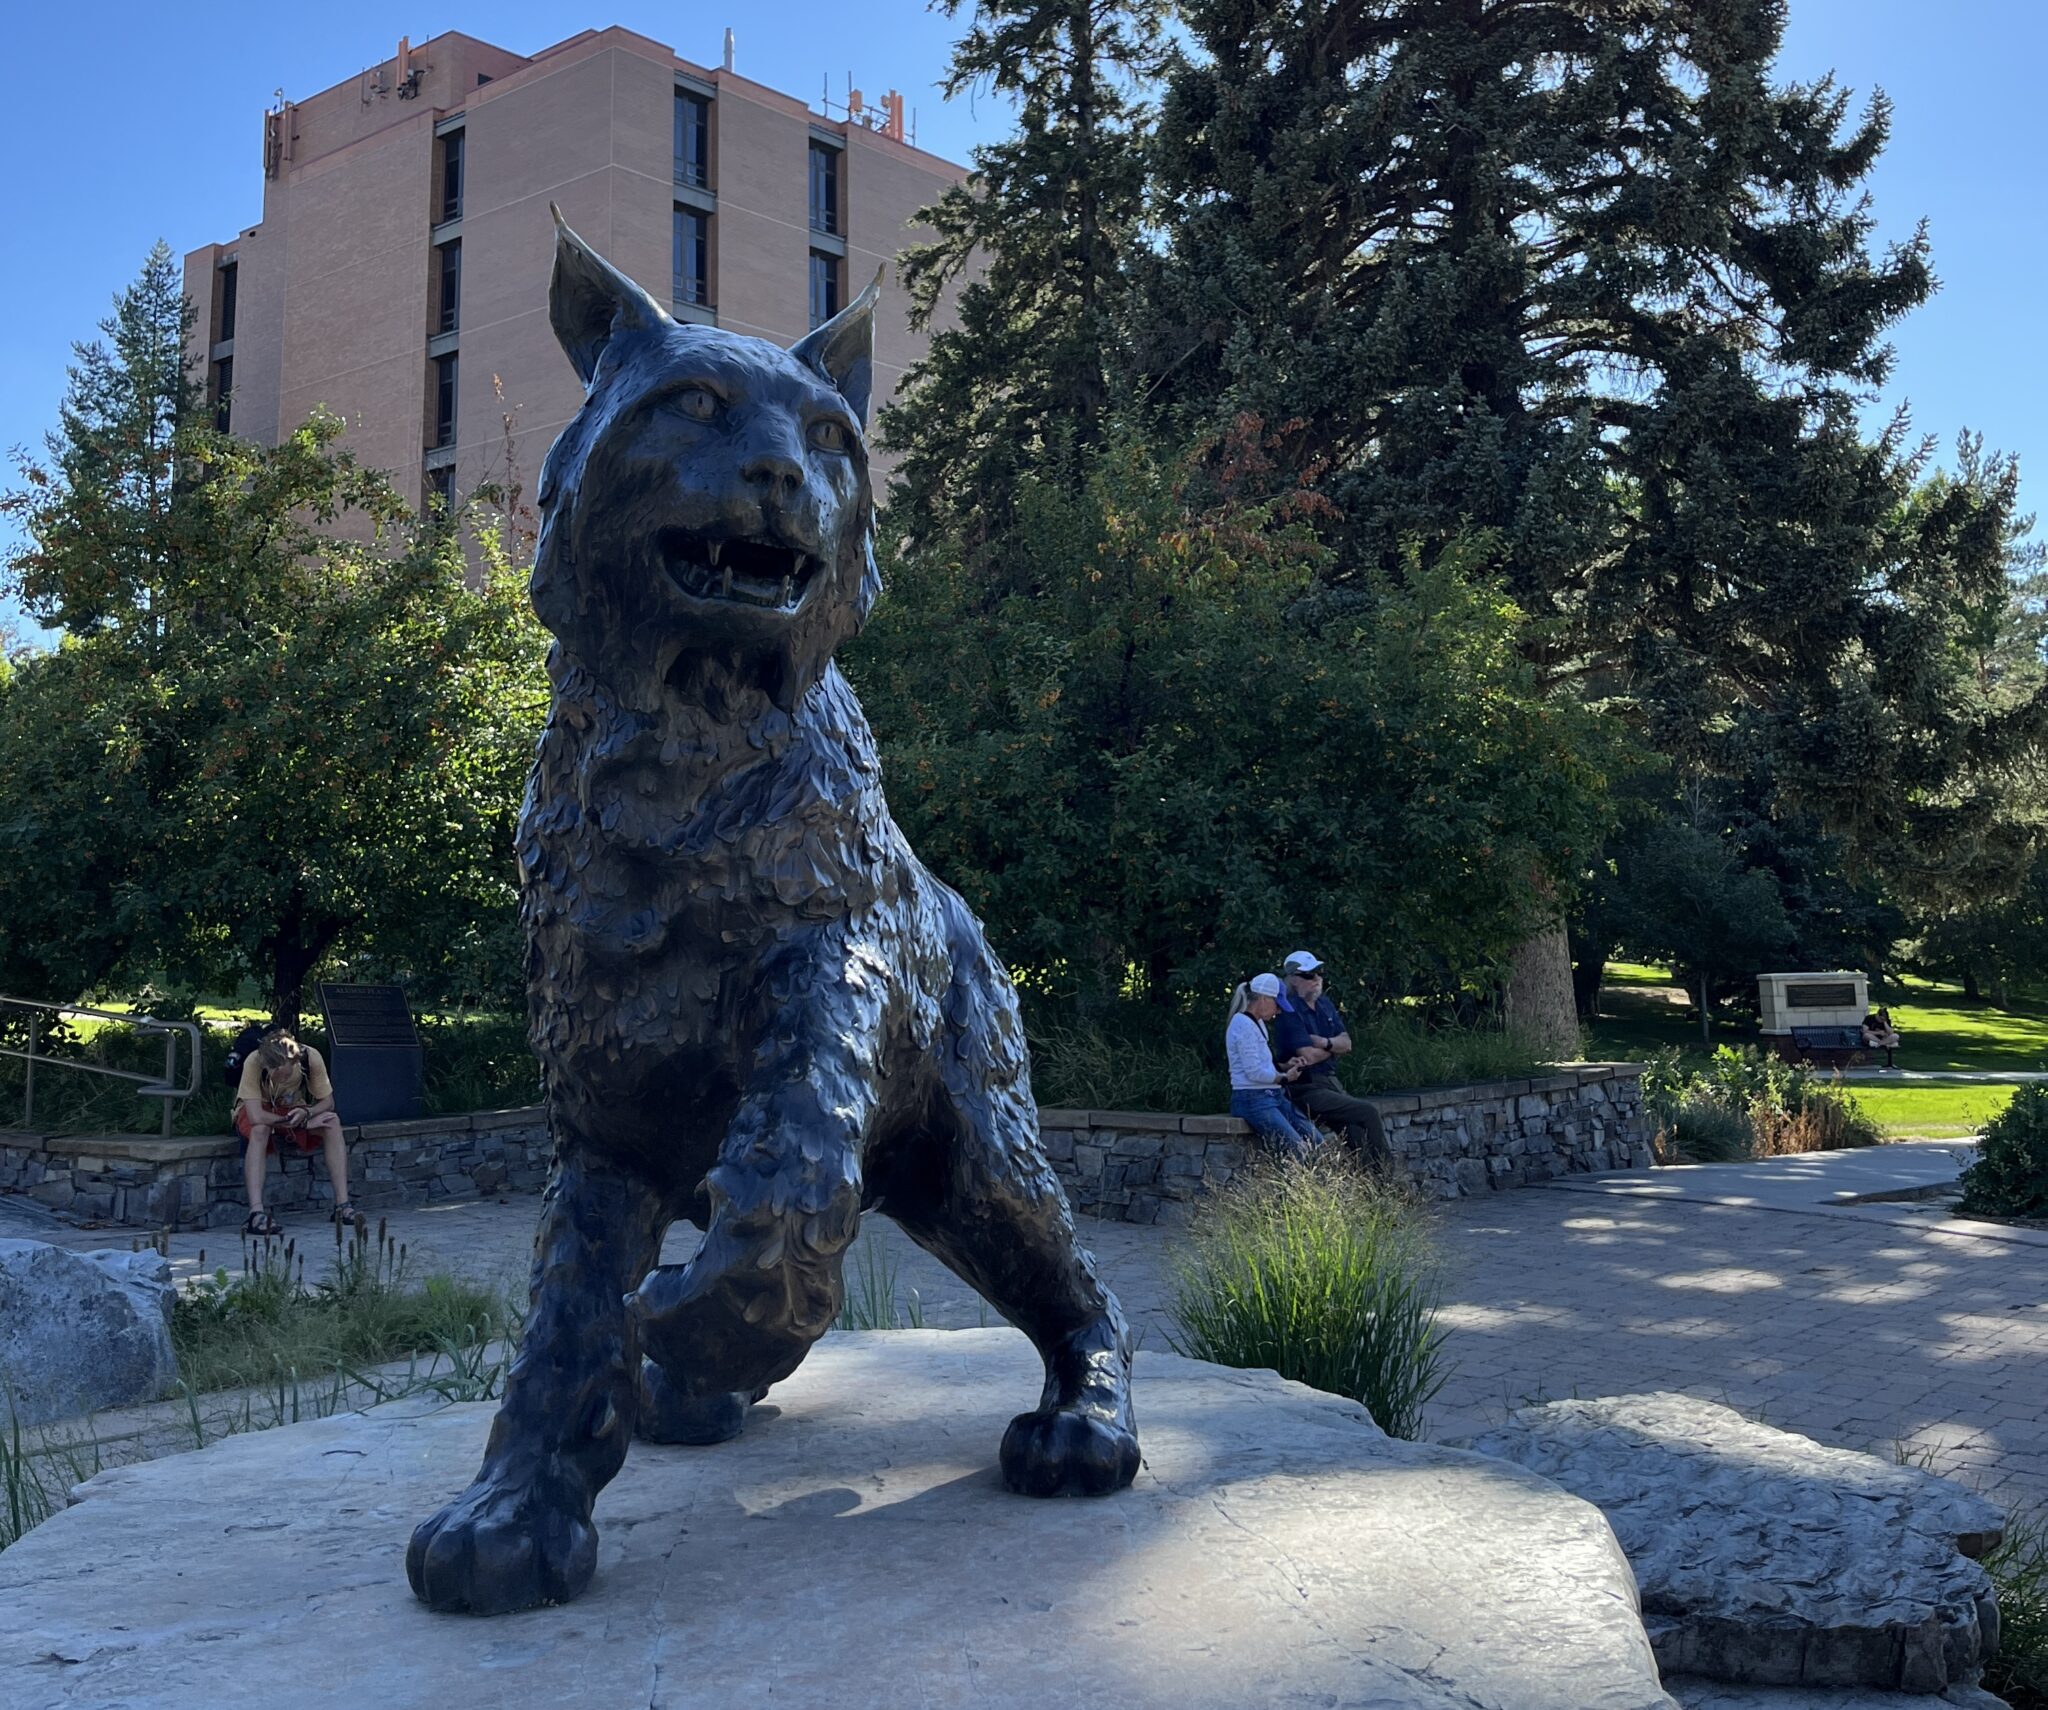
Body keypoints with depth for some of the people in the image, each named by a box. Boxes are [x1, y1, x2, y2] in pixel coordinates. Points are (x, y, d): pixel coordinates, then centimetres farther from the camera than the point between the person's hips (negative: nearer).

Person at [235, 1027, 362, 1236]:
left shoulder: (311, 1058, -26)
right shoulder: (253, 1063, -33)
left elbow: (328, 1102, -15)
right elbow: (256, 1117, -37)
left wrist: (306, 1113, -36)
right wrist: (302, 1122, -32)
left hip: (295, 1109, 3)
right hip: (260, 1111, -3)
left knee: (332, 1123, -25)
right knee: (260, 1130, -37)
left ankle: (343, 1205, -26)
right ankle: (256, 1213, -41)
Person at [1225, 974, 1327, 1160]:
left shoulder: (1258, 1023, 20)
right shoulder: (1243, 1024, -12)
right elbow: (1254, 1072, -16)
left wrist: (1288, 1066, 7)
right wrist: (1284, 1078, -4)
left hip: (1273, 1096, 10)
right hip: (1252, 1099, -10)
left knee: (1317, 1144, -4)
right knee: (1299, 1152, -22)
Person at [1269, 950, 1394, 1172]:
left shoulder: (1324, 1004, 15)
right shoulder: (1289, 1010, -11)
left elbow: (1346, 1044, 9)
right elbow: (1309, 1055, -17)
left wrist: (1326, 1043, -13)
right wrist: (1334, 1047, 3)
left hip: (1331, 1082, 7)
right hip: (1307, 1089, -7)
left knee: (1357, 1131, -14)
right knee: (1368, 1113, -17)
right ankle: (1387, 1172, -6)